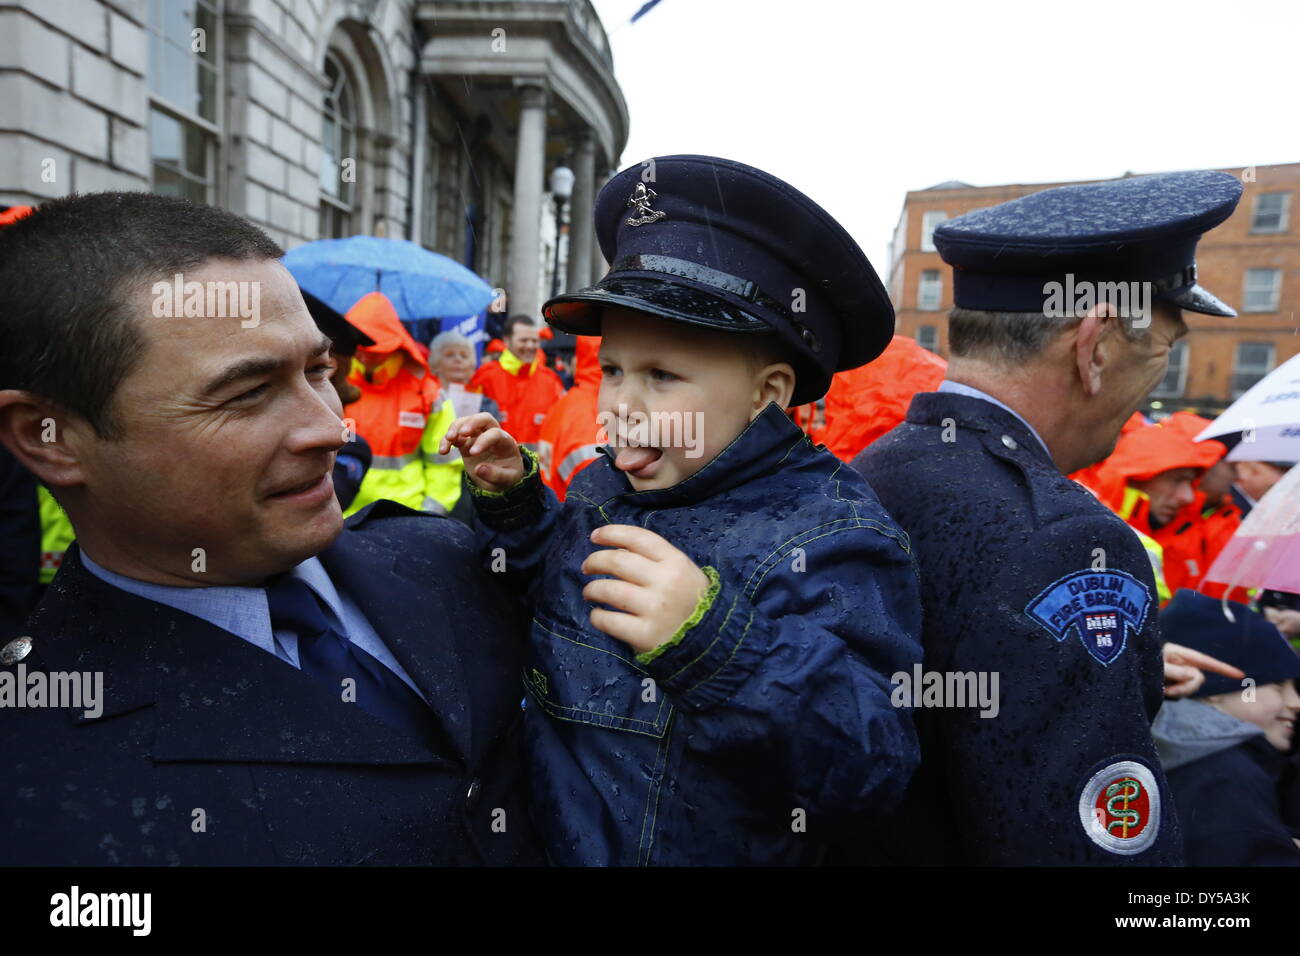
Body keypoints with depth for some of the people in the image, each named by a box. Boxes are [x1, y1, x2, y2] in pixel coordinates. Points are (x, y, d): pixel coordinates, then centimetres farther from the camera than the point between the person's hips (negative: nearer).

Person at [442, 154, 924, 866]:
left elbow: (868, 773, -30)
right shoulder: (598, 491, -5)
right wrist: (509, 502, -6)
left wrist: (717, 646, -44)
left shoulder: (833, 537, -23)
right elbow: (547, 593, 9)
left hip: (730, 848, -5)